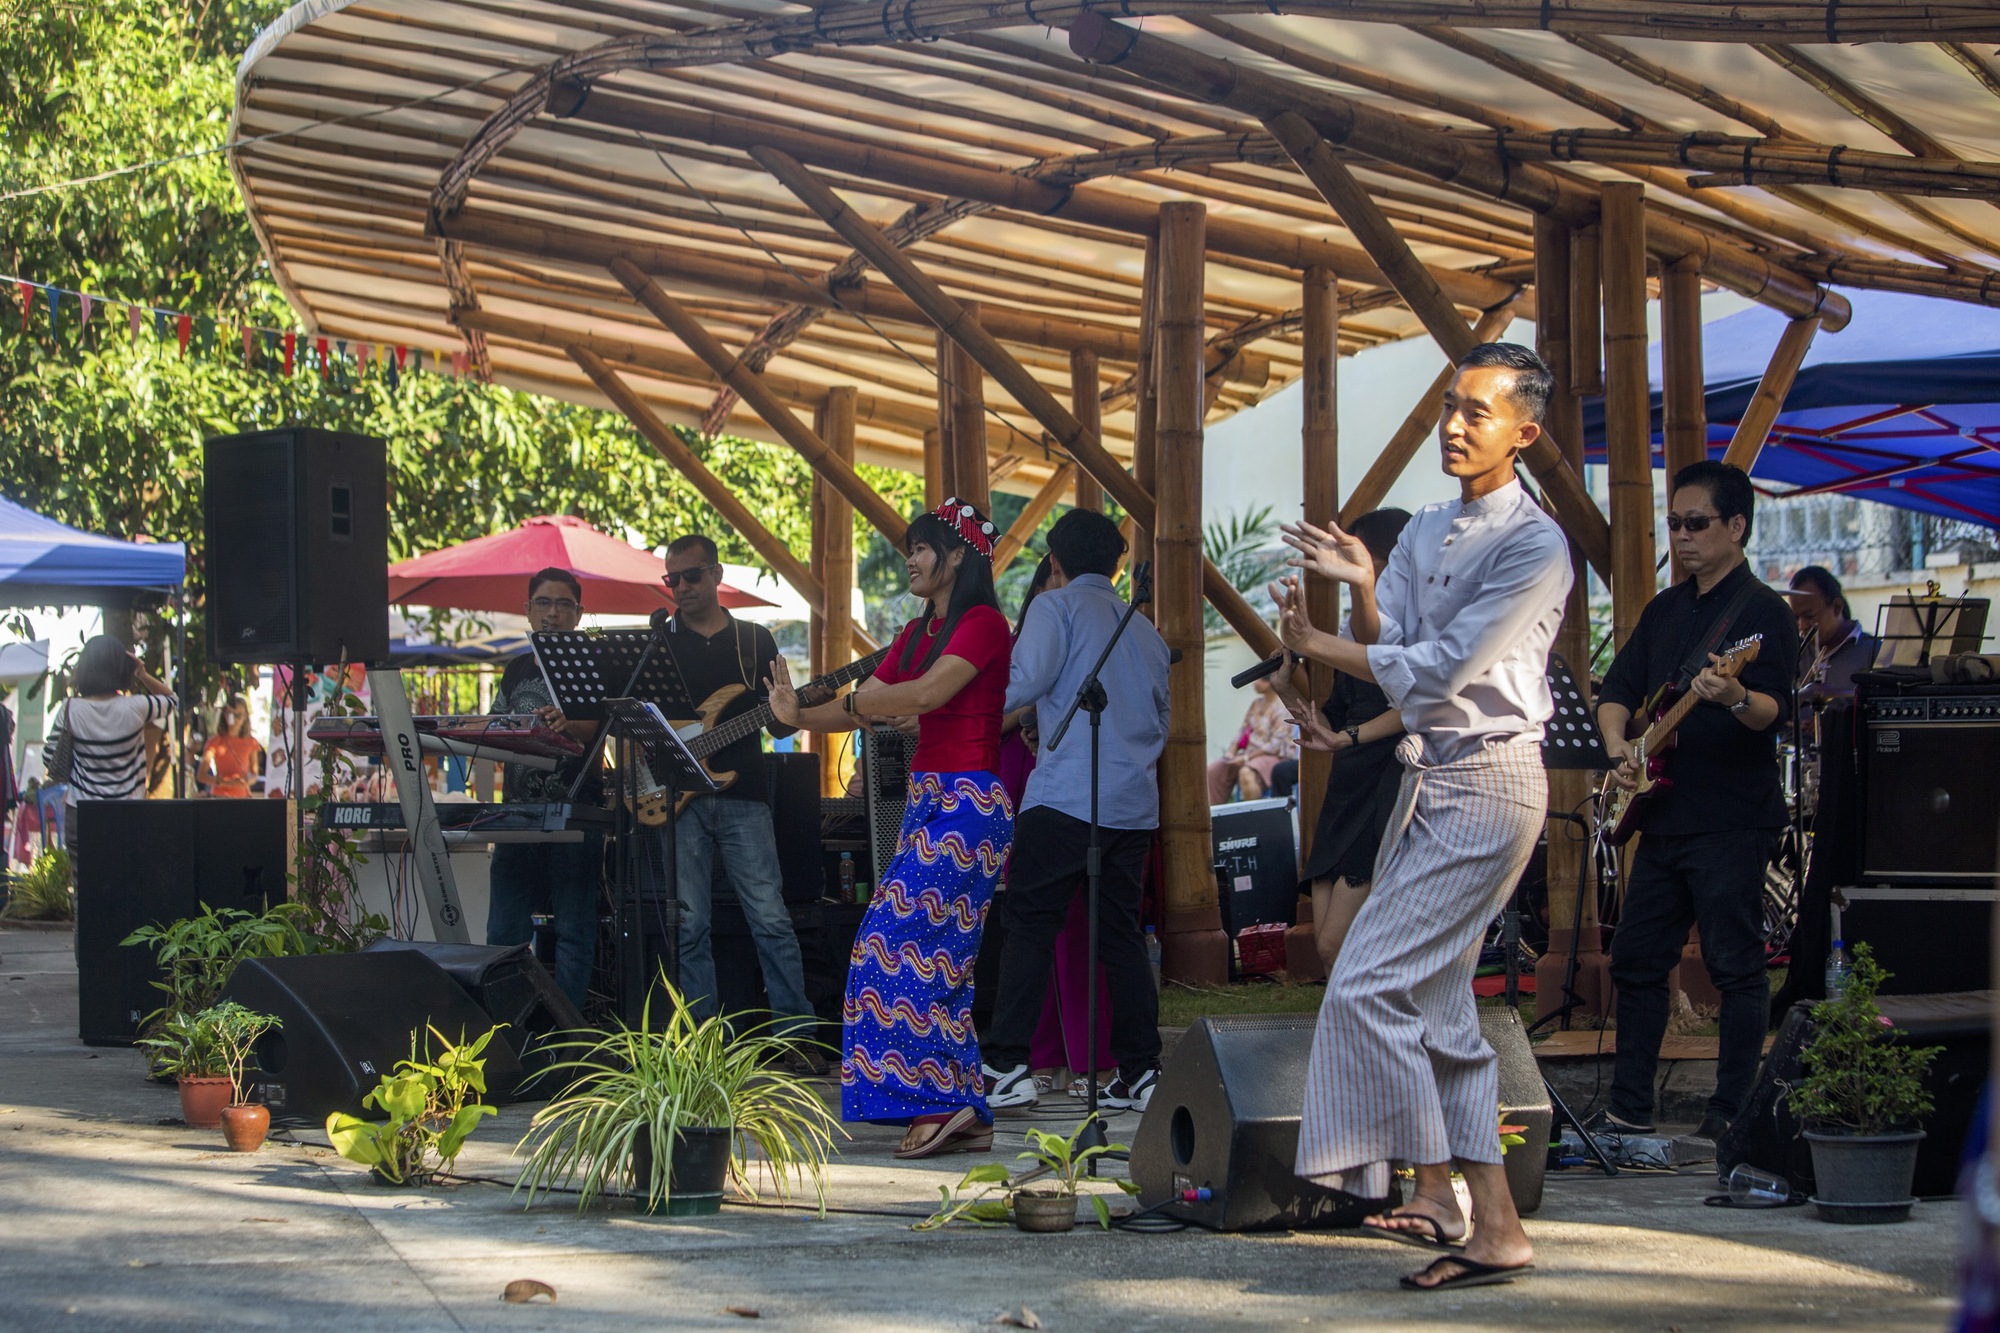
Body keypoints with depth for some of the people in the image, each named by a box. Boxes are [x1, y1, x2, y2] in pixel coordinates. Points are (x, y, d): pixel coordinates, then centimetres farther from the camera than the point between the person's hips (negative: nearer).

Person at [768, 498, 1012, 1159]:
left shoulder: (983, 625, -9)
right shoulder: (917, 634, 18)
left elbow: (928, 693, -22)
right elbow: (865, 707, 14)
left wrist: (847, 703, -12)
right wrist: (800, 715, -3)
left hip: (968, 805, -9)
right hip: (927, 801, 9)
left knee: (902, 943, -15)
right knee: (940, 957, 5)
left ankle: (938, 1097, -13)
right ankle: (966, 1115, 6)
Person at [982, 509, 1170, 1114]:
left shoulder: (1056, 607, 0)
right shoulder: (1145, 630, 18)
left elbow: (1023, 685, -13)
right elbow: (1163, 720, 23)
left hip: (1066, 797, -6)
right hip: (1136, 803, 6)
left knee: (1029, 929, -3)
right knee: (1121, 934, 9)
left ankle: (1008, 1068, -10)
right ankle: (1140, 1073, 6)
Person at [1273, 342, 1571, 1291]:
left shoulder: (1535, 547, -13)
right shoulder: (1427, 531, 13)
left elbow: (1434, 674, -17)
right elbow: (1385, 658, 6)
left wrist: (1312, 643, -10)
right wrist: (1360, 588, -12)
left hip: (1488, 783, -9)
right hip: (1428, 779, 9)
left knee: (1370, 983, -14)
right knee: (1437, 1001, 10)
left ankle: (1435, 1185, -8)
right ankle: (1494, 1224, 16)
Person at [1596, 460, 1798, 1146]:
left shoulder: (1763, 611, -7)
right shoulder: (1664, 611, 16)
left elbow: (1778, 711, -19)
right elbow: (1617, 690, 15)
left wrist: (1737, 698, -40)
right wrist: (1617, 743, -5)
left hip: (1733, 824, -8)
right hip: (1663, 818, 8)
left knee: (1736, 967, -4)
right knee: (1636, 961, 10)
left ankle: (1733, 1113, 1)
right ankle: (1629, 1109, 17)